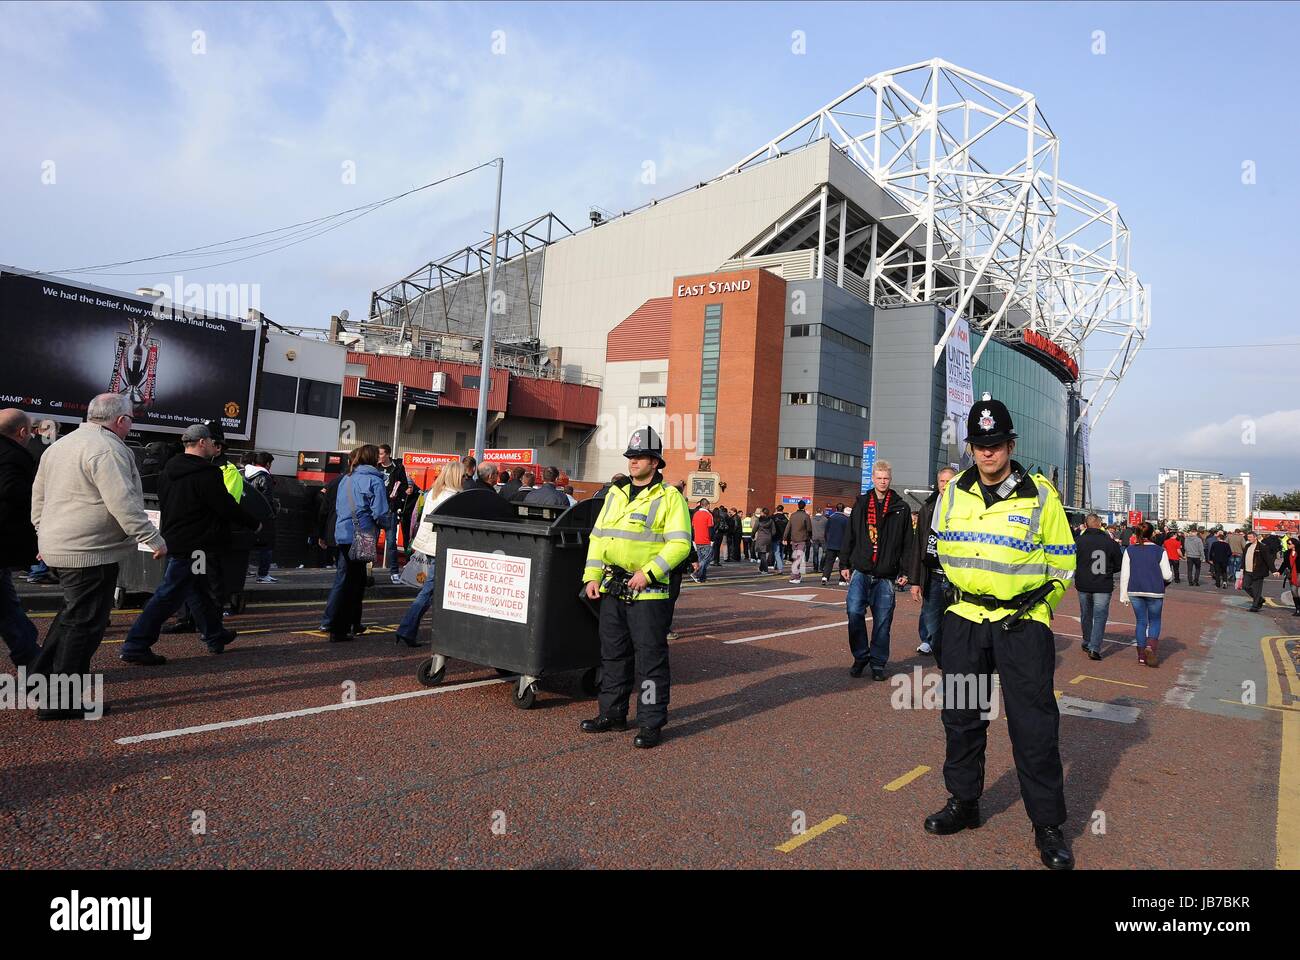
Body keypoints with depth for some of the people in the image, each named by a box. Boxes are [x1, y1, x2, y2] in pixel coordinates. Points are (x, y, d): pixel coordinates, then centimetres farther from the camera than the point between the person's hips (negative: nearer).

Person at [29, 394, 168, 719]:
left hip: (58, 546, 10)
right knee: (85, 622, -1)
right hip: (90, 552, -10)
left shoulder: (60, 445, 16)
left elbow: (38, 496, 23)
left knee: (73, 612, 23)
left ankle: (39, 675, 26)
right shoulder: (108, 450, -16)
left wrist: (44, 535, 30)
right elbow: (124, 503, -24)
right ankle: (61, 701, 5)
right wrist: (154, 539, -19)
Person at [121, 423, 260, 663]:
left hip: (173, 541, 10)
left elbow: (164, 503, 20)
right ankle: (135, 646, -4)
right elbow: (227, 508, -15)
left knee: (200, 590, 20)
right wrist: (254, 524, -1)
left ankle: (214, 635, 32)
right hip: (193, 546, -10)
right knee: (169, 595, -6)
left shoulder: (169, 471, 11)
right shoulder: (207, 474, -18)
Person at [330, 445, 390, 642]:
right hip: (362, 536, -7)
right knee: (353, 582, -1)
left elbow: (337, 507, 17)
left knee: (356, 578, 21)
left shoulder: (346, 479, 11)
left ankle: (353, 623, 32)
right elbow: (380, 513, -16)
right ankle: (338, 629, -1)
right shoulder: (374, 481, -10)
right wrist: (385, 525, 3)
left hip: (342, 535, 7)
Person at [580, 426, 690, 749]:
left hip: (648, 592, -6)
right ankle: (612, 713, 27)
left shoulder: (670, 498, -4)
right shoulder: (616, 494, 15)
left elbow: (680, 543, -12)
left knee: (650, 658, -2)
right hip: (612, 589, 7)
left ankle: (651, 723, 8)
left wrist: (649, 572, -20)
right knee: (613, 653, 14)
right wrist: (592, 575, 5)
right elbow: (598, 537, 15)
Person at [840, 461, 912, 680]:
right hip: (860, 570, 1)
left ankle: (878, 663, 17)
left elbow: (907, 543, 5)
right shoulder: (861, 504, 9)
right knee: (854, 611, -14)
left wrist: (905, 572, 0)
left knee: (882, 620, 3)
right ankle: (860, 656, 5)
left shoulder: (901, 508, 4)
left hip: (886, 574, 0)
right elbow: (849, 536, 11)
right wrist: (844, 564, 6)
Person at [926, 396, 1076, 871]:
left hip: (1022, 623, -3)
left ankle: (1048, 826, 14)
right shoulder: (954, 491, 5)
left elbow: (1062, 561, 2)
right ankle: (963, 802, 29)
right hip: (964, 619, 4)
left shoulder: (1039, 493, -5)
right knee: (961, 716, 12)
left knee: (1034, 725, 0)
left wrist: (1035, 608, -1)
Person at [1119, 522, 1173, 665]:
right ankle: (1151, 646, -14)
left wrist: (1123, 595, 5)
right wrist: (1171, 574, 22)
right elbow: (1167, 575, -3)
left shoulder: (1129, 550, -1)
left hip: (1135, 591, 2)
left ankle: (1141, 655, 10)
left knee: (1141, 621, 11)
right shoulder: (1160, 551, -5)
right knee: (1155, 621, 11)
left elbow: (1124, 574, -1)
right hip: (1155, 592, -2)